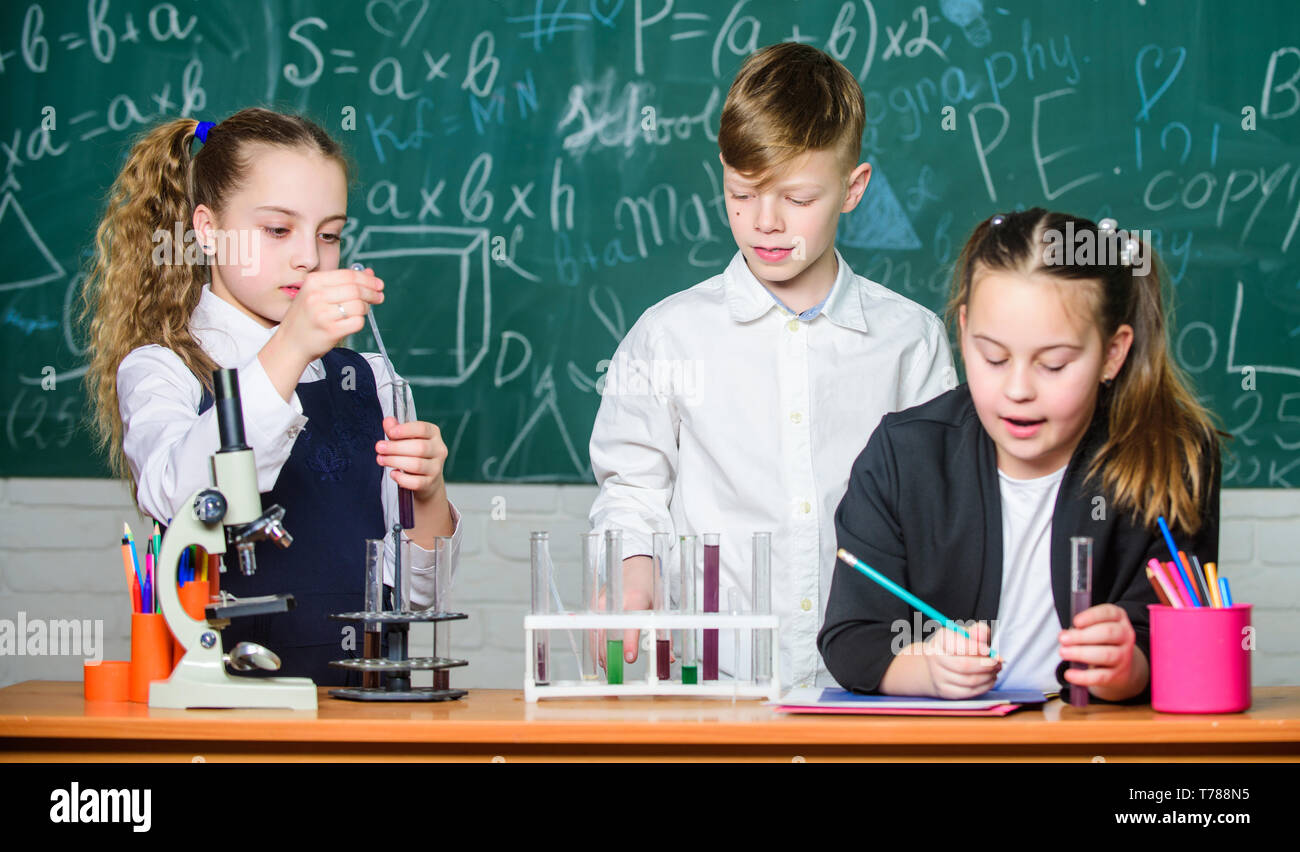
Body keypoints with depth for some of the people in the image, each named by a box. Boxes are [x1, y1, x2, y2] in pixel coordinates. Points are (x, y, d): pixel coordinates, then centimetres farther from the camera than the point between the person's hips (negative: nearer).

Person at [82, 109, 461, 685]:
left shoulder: (368, 380, 14)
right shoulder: (158, 372, 2)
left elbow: (411, 591, 12)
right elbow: (176, 497, -23)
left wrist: (427, 497, -9)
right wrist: (291, 350, -32)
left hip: (358, 696, 1)